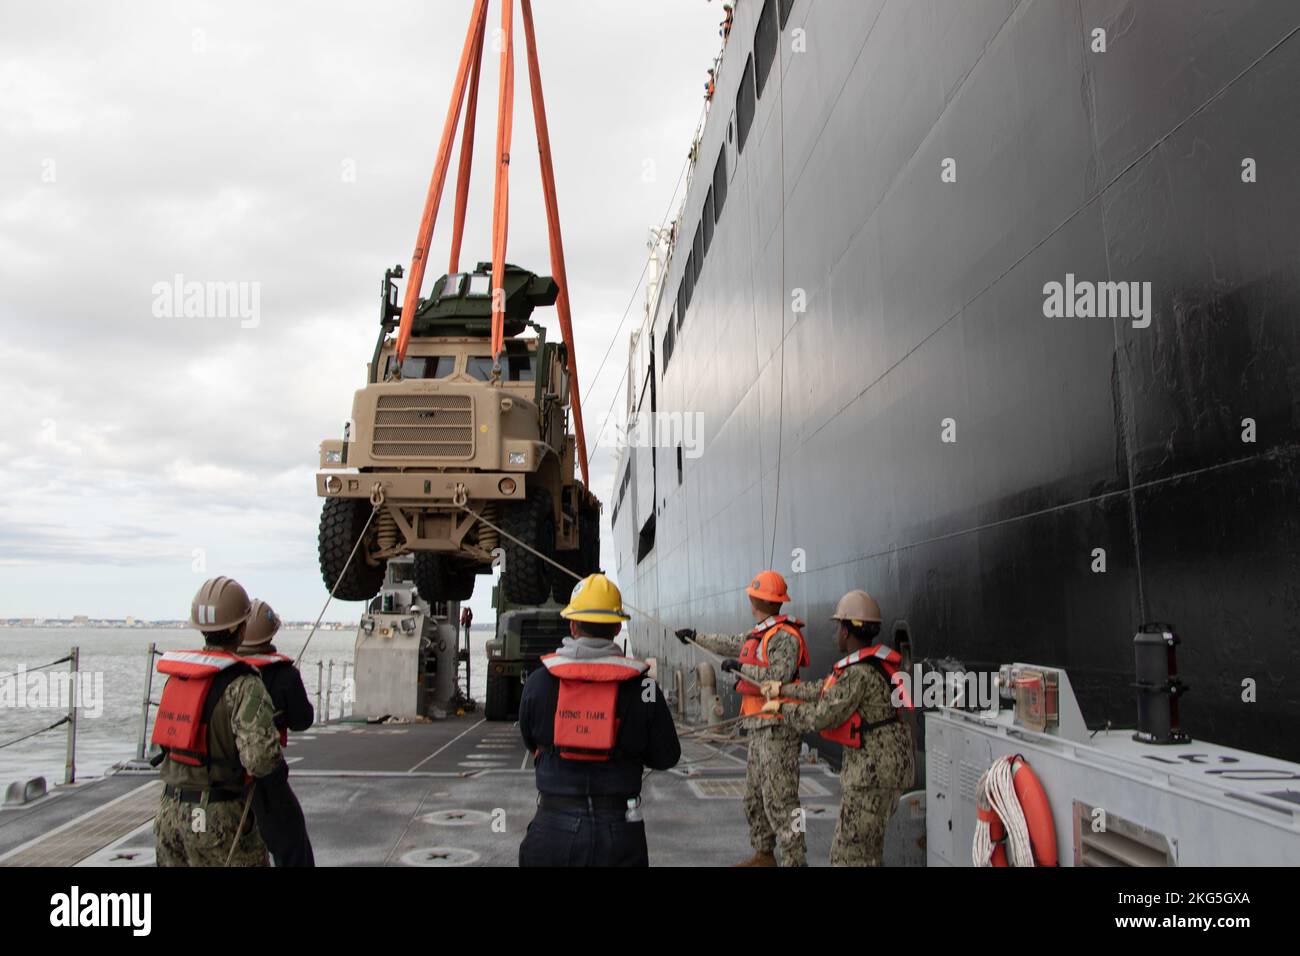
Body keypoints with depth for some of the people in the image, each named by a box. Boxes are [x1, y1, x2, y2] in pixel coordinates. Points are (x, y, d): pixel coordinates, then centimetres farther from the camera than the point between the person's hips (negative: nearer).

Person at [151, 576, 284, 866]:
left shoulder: (176, 676, 5)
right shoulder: (243, 685, -18)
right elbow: (260, 757, -27)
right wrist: (276, 764, -3)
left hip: (168, 810, 7)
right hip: (217, 817, -7)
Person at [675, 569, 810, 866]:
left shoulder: (784, 636, -14)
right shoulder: (759, 634, 15)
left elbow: (780, 677, -26)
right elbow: (729, 644, 31)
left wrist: (740, 667, -19)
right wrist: (696, 636, 40)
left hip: (777, 727, -10)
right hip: (759, 728, 10)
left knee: (779, 799, -10)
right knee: (754, 797, 17)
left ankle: (794, 860, -7)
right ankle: (763, 855, 28)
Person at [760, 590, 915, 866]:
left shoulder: (859, 673, -22)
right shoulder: (874, 663, 10)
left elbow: (821, 717, -20)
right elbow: (828, 692, 20)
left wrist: (782, 707, -4)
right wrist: (784, 688, 27)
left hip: (874, 769, -10)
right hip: (885, 765, 10)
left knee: (849, 853, -3)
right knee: (868, 848, 21)